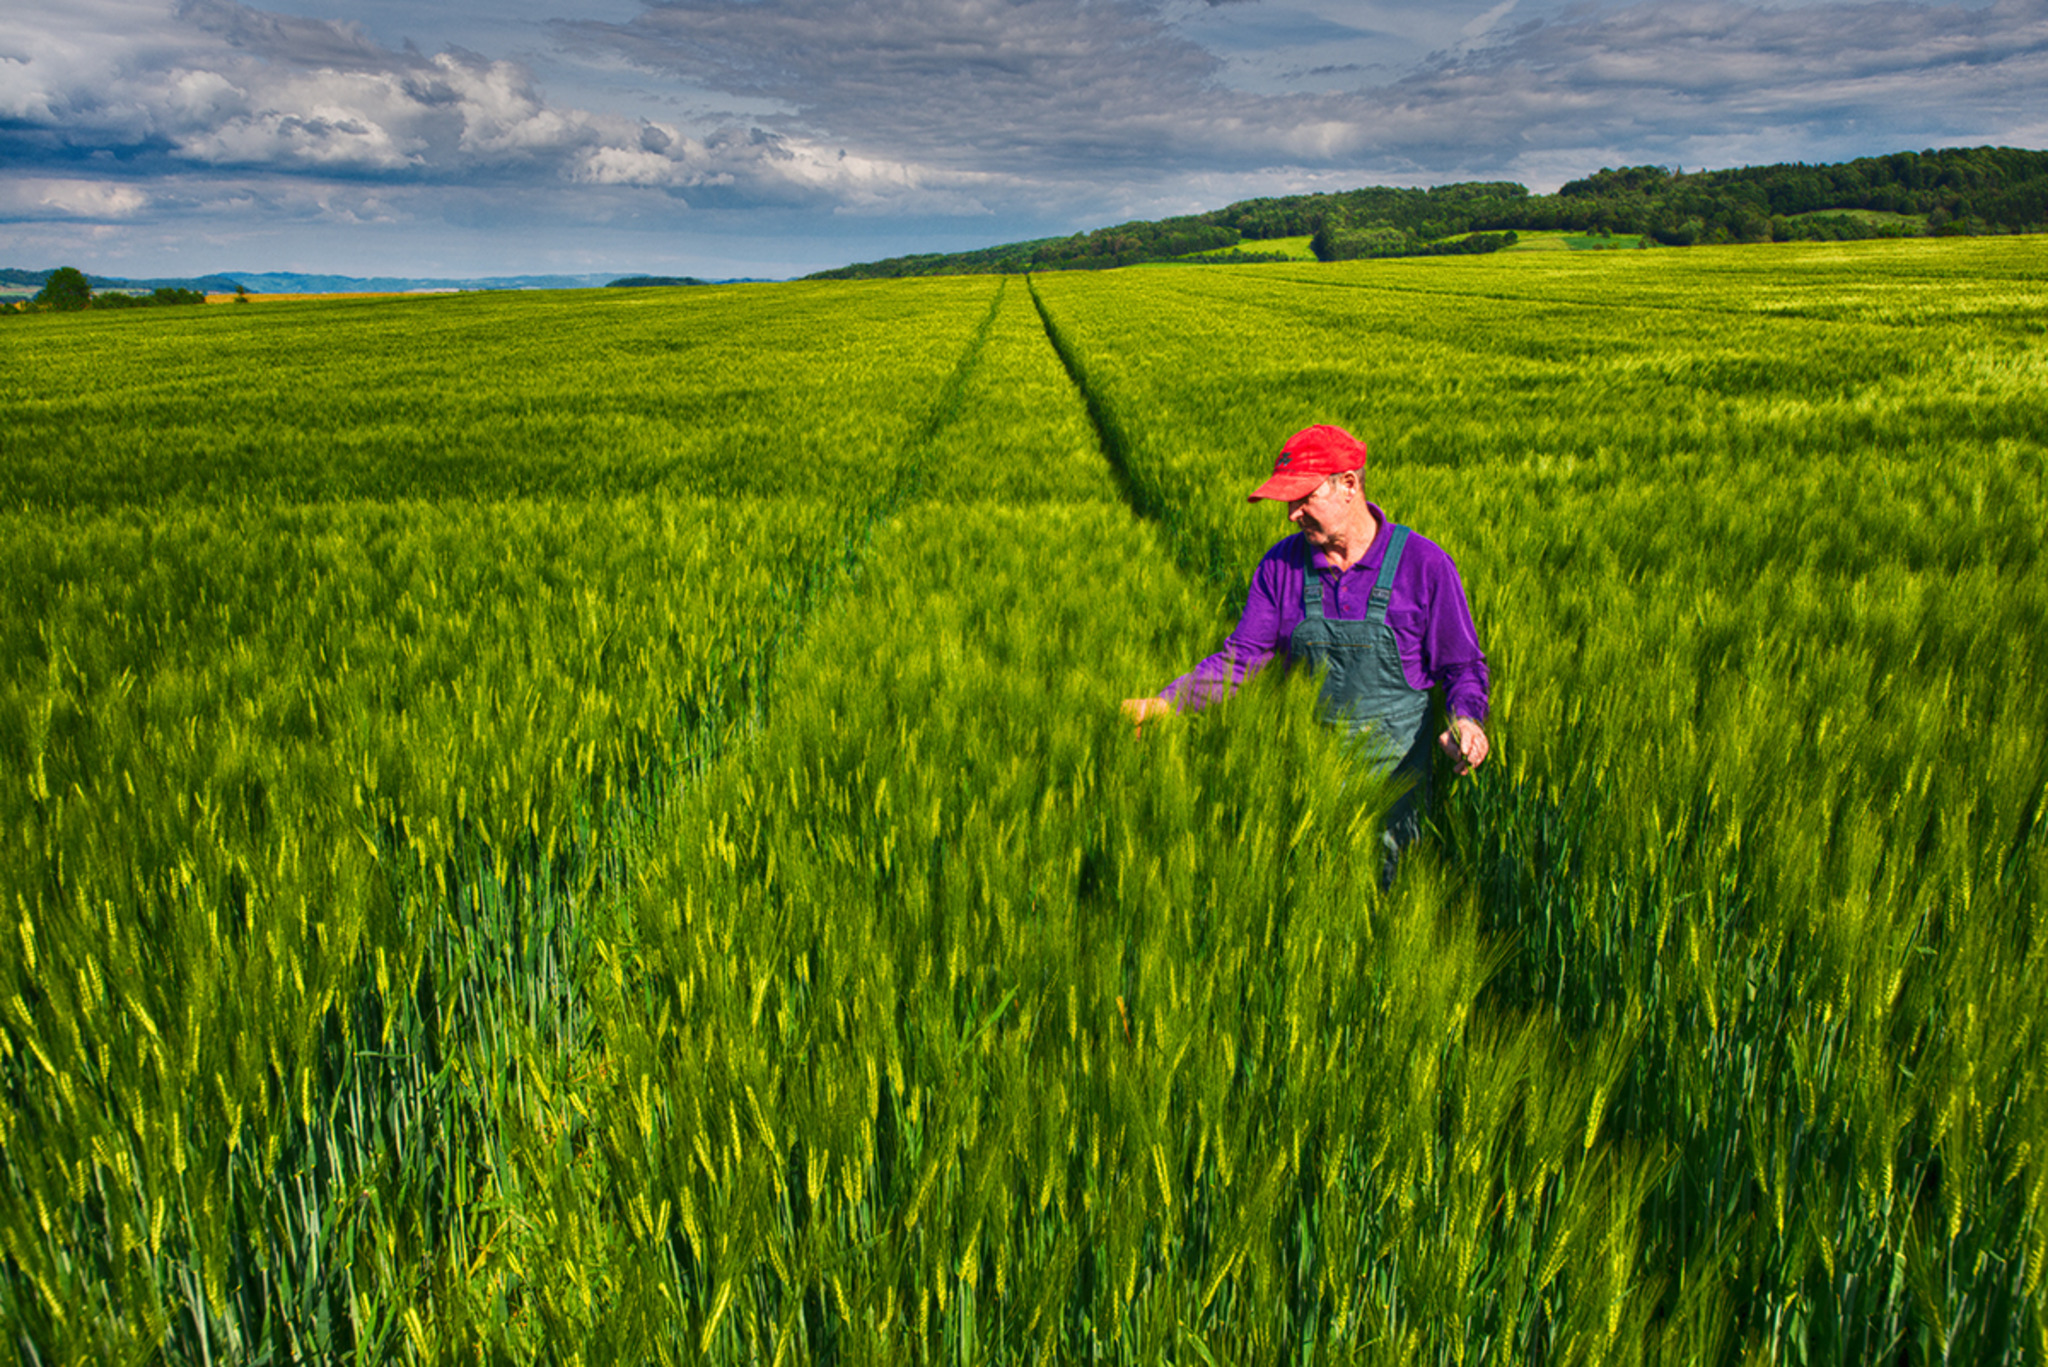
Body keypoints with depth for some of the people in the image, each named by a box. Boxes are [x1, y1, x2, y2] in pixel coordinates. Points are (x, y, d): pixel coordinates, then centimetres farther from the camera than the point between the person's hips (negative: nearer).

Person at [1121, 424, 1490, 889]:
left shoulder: (1424, 563, -6)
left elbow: (1461, 666, 2)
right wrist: (1166, 703, -9)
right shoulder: (1282, 564, 2)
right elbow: (1239, 658, 5)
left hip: (1391, 774, -2)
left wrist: (1466, 720, -20)